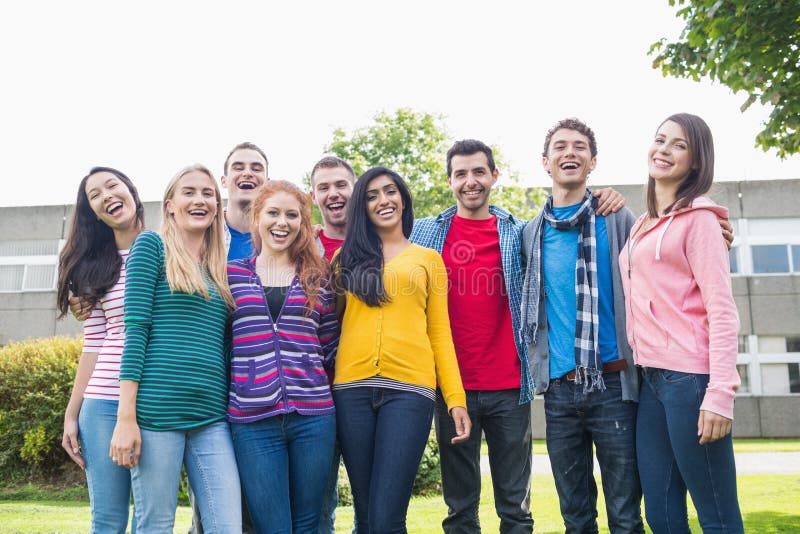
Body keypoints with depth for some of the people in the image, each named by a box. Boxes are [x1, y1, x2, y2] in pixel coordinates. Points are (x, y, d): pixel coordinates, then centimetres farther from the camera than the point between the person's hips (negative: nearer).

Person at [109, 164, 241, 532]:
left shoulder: (221, 269, 17)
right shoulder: (152, 246, 3)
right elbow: (135, 329, -6)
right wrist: (126, 416, -12)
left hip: (212, 416, 4)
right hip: (157, 410, -4)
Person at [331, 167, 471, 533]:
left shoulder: (429, 259, 14)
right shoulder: (347, 257, 16)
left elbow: (440, 332, 10)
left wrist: (456, 398, 2)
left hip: (410, 387, -2)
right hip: (352, 387, 2)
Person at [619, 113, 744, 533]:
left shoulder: (697, 218, -3)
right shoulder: (643, 225, 18)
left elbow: (721, 310, -12)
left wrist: (720, 394, -19)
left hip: (689, 377, -7)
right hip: (650, 378, 7)